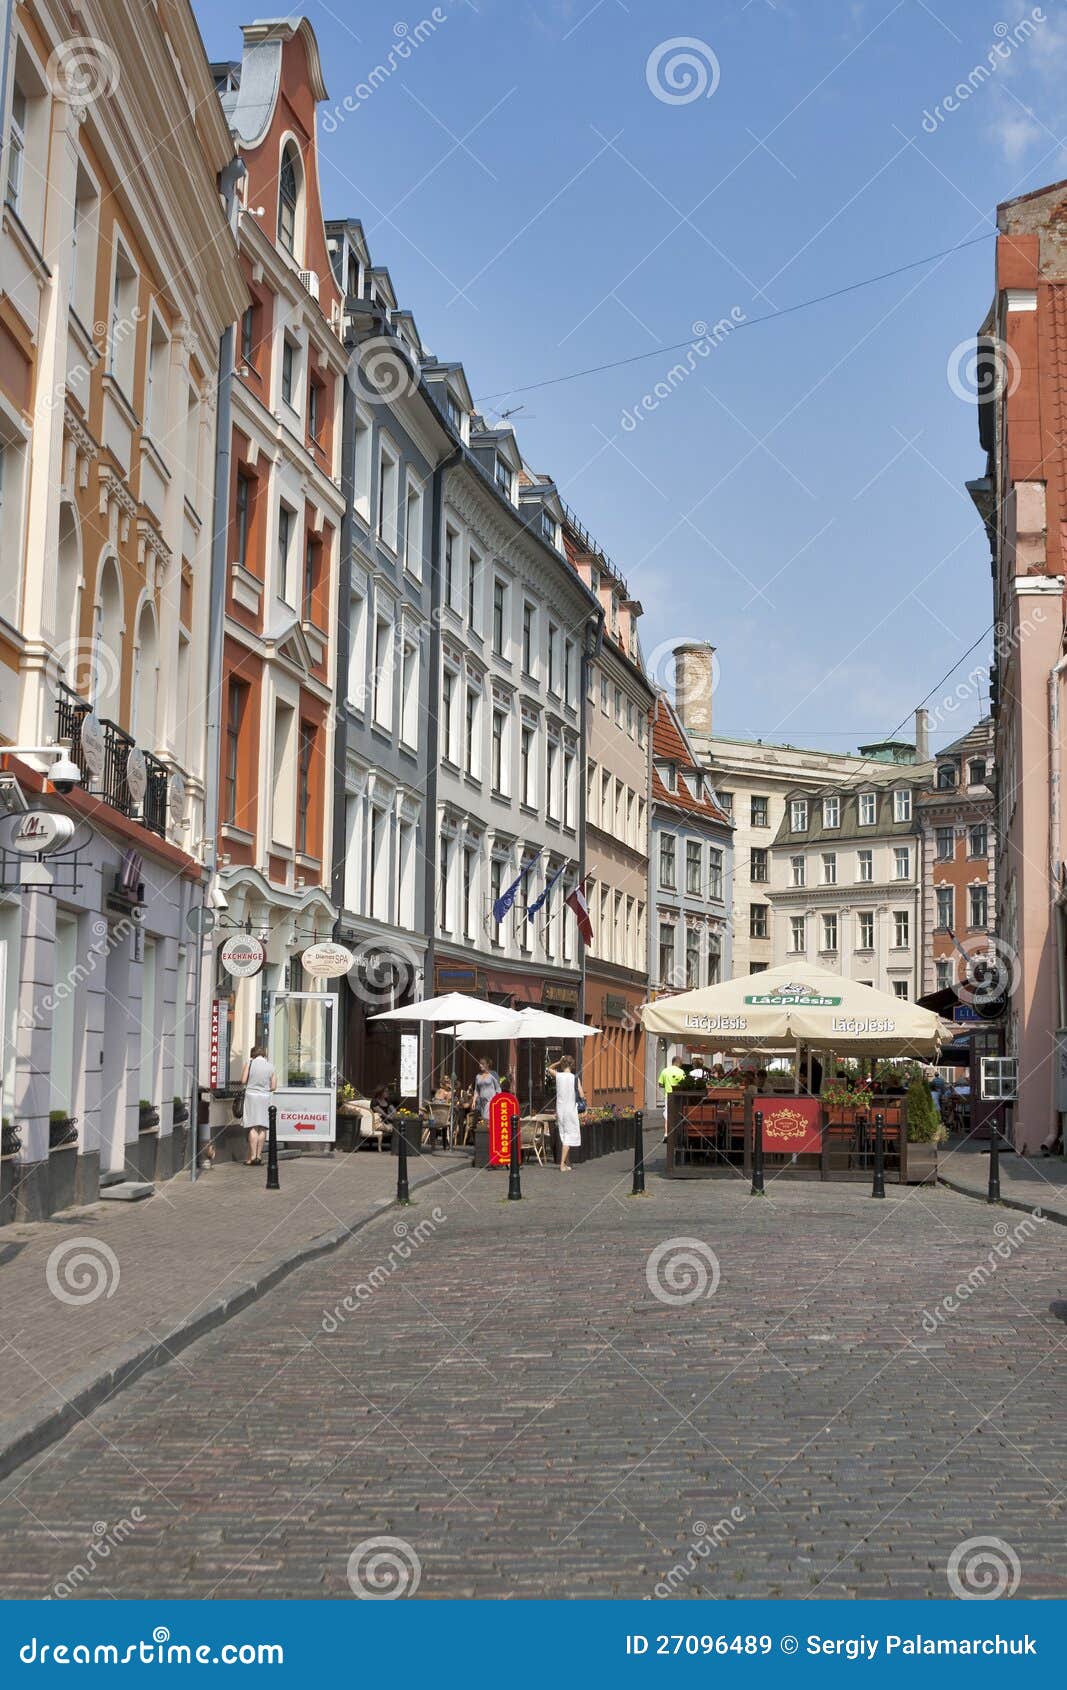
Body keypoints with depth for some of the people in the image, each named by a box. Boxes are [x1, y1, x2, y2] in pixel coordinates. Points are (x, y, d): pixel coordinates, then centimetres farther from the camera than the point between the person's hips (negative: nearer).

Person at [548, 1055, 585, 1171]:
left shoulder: (558, 1076, -1)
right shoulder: (575, 1078, -9)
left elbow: (550, 1068, 22)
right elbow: (582, 1095, -9)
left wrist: (559, 1062, 10)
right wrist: (583, 1098, 13)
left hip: (560, 1110, 4)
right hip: (571, 1110, -4)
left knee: (564, 1136, 15)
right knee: (569, 1136, -1)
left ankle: (568, 1163, 23)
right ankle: (562, 1164, -9)